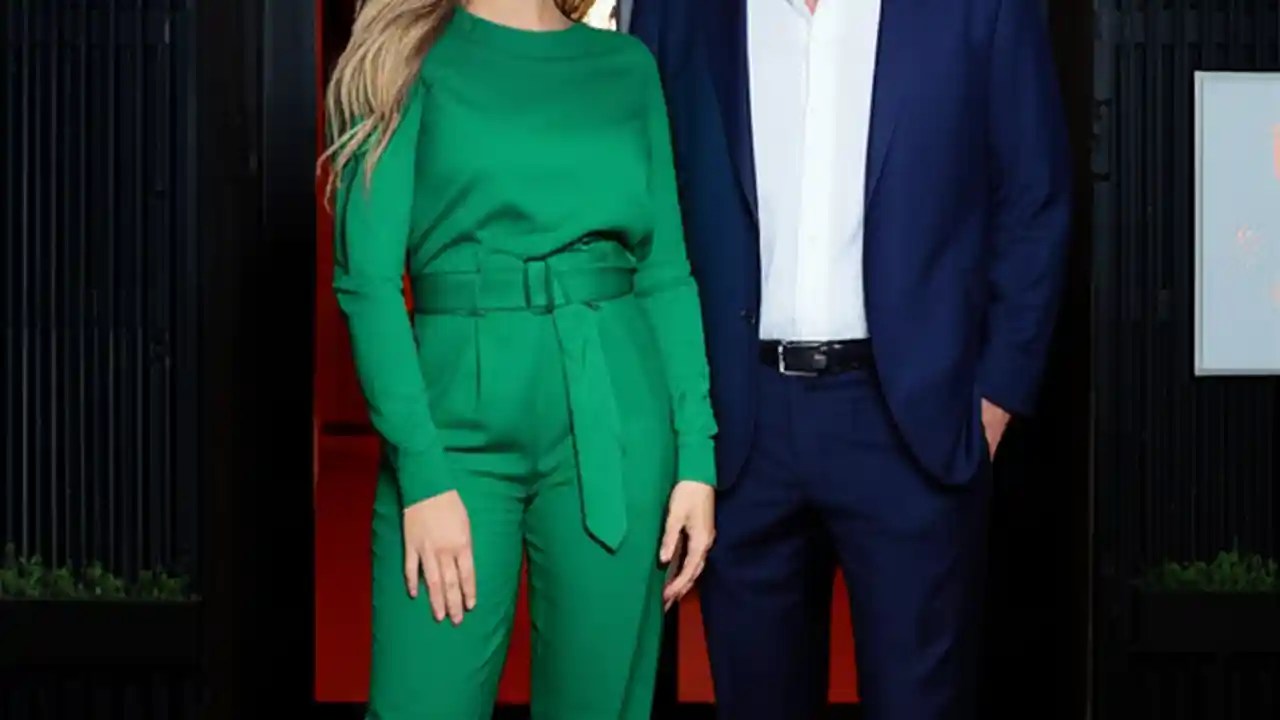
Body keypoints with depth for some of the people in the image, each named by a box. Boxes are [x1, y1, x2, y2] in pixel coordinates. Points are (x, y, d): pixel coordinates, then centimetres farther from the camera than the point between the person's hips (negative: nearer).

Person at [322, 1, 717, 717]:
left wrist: (697, 454, 1)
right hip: (459, 425, -2)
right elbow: (367, 279, -6)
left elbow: (666, 273, 10)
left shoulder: (628, 66, 11)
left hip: (614, 424, 3)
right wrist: (421, 473, -13)